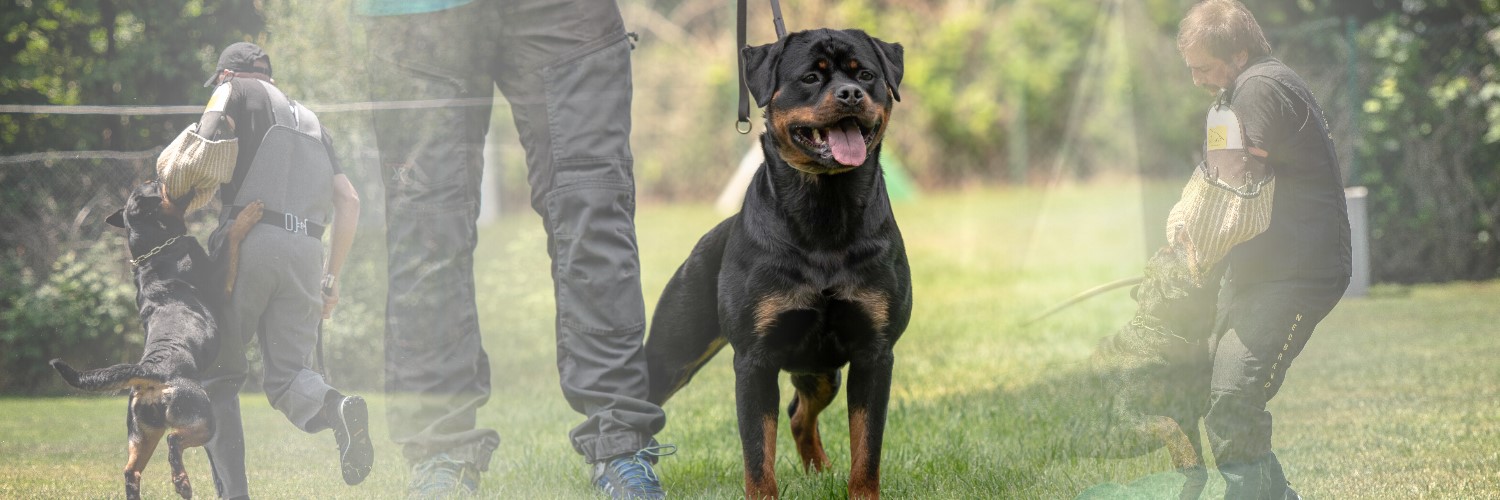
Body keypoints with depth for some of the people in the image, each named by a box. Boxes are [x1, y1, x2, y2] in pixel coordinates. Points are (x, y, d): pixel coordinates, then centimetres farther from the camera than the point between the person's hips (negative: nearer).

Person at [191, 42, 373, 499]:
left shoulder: (234, 91, 15)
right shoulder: (311, 123, 31)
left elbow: (205, 149, -7)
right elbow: (349, 202, 21)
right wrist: (331, 277, 23)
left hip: (250, 238, -4)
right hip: (306, 251, 5)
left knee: (217, 376, 4)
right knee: (287, 375, 7)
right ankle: (336, 408, -26)